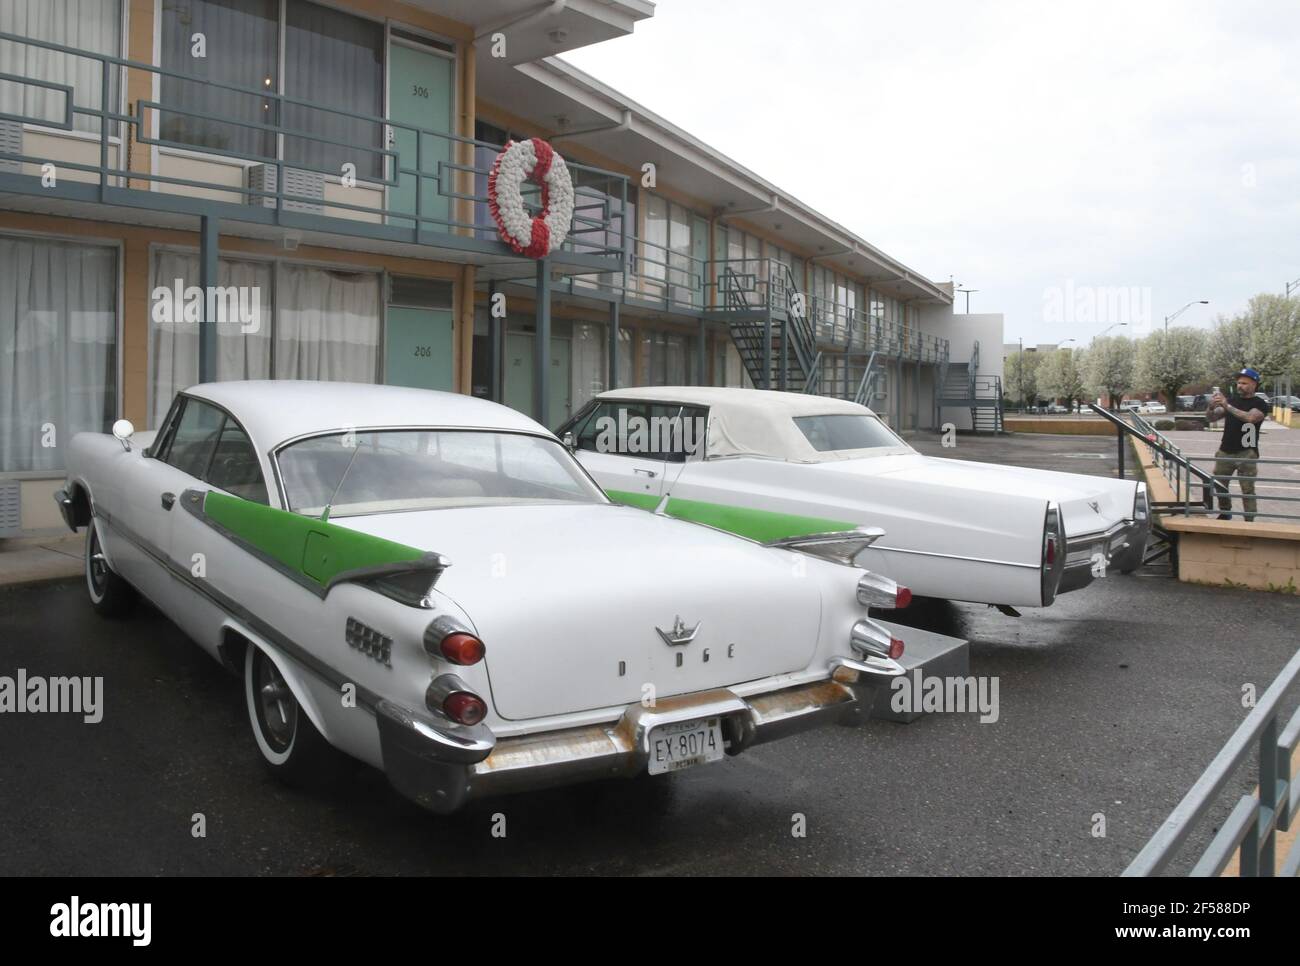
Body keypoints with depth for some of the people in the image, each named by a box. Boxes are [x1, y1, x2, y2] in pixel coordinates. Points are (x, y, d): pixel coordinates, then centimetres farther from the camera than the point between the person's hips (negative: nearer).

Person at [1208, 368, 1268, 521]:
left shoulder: (1260, 404, -3)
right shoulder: (1232, 400, 12)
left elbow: (1250, 417, -24)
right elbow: (1212, 418, 7)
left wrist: (1227, 406, -30)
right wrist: (1211, 407, -15)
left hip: (1246, 454, -5)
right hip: (1225, 451, 5)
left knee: (1247, 490, -3)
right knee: (1219, 485, 11)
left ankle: (1249, 521, 2)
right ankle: (1225, 514, 29)